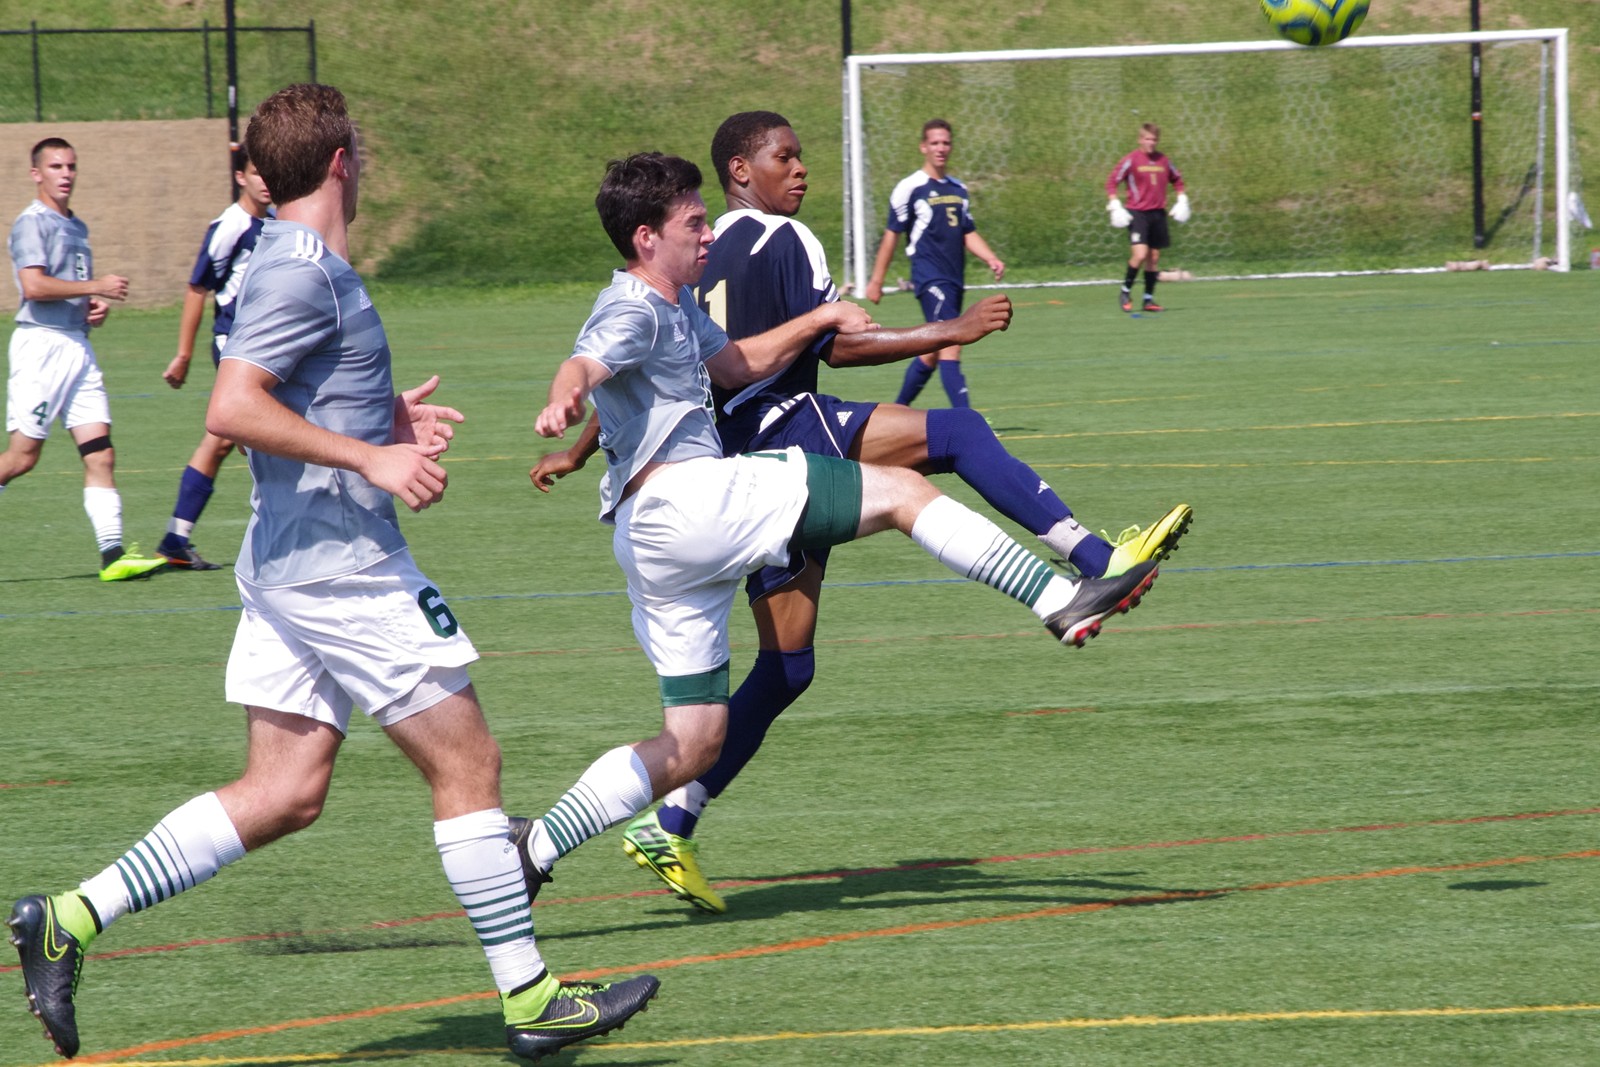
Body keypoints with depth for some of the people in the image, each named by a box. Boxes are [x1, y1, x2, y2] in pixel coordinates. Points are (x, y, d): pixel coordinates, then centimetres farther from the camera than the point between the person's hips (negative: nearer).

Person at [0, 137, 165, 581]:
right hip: (42, 344, -8)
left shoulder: (76, 227, 19)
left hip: (78, 345, 8)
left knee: (100, 454, -2)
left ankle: (112, 553, -7)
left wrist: (95, 307, 10)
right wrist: (96, 287, -15)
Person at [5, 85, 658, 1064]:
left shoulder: (303, 266, 16)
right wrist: (373, 458, -23)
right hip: (341, 564, -10)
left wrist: (384, 416, 16)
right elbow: (233, 410, -24)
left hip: (289, 566, 10)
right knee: (468, 764, -1)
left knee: (284, 794, 7)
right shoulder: (303, 272, -15)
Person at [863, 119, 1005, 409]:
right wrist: (876, 280, 0)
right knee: (950, 344, -20)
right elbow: (892, 234, 0)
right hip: (930, 277, -7)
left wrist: (991, 259, 2)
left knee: (933, 352, 11)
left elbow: (968, 234, 20)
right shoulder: (910, 188, -3)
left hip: (954, 280, 7)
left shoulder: (958, 189, 16)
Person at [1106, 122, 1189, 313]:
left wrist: (1182, 200, 14)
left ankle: (1149, 299, 15)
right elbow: (1111, 182, -3)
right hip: (1137, 212, -5)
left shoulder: (1164, 160, 7)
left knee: (1154, 257, 7)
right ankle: (1125, 291, 0)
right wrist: (1115, 205, -11)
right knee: (1140, 254, -18)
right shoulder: (1131, 160, -6)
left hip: (1158, 213, 5)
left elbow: (1177, 180, 24)